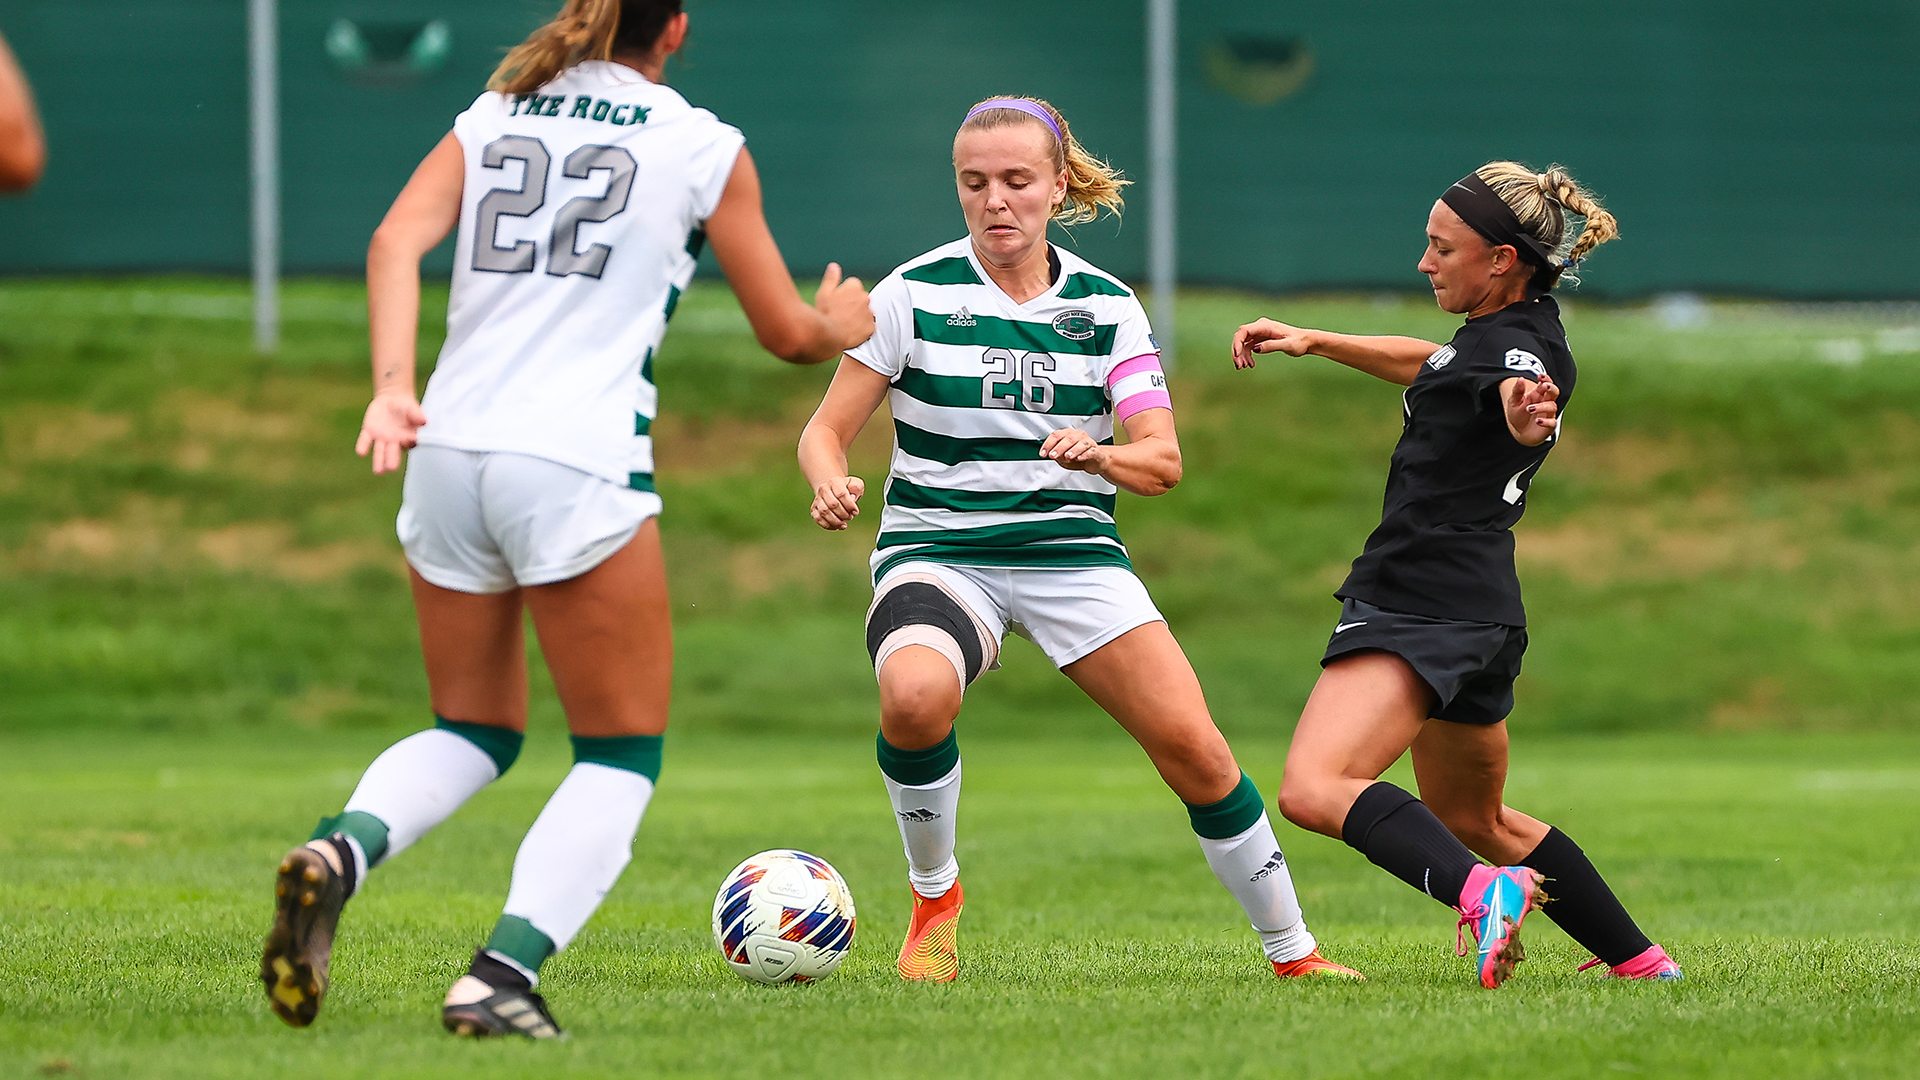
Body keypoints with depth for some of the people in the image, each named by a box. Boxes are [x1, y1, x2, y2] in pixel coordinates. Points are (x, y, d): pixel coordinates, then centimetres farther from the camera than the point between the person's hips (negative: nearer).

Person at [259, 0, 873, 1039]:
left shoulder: (489, 119, 15)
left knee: (473, 728, 19)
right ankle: (501, 974, -11)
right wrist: (843, 328, 35)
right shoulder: (705, 147, 6)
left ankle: (338, 852, -11)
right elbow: (785, 332, 13)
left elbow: (395, 241, -2)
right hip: (578, 466, -4)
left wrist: (392, 389, -11)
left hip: (447, 453, 5)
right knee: (622, 752, 8)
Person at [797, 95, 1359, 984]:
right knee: (915, 696, -35)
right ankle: (934, 895, -8)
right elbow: (825, 431, -1)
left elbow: (1162, 462, -4)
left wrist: (1098, 454, -27)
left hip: (1074, 551, 2)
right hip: (937, 551, -2)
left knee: (1192, 744, -13)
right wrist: (832, 484, -24)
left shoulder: (1107, 309, 4)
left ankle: (1292, 950, 6)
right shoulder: (915, 293, -2)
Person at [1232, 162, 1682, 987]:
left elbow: (1523, 404, -38)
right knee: (1474, 818, 26)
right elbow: (1431, 368, 37)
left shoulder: (1518, 347, -14)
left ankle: (1481, 891, -44)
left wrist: (1525, 413, -61)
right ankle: (1640, 960, 29)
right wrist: (1313, 342, 34)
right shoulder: (1501, 331, 16)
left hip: (1425, 603, -11)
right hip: (1474, 611, 11)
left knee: (1313, 789, -27)